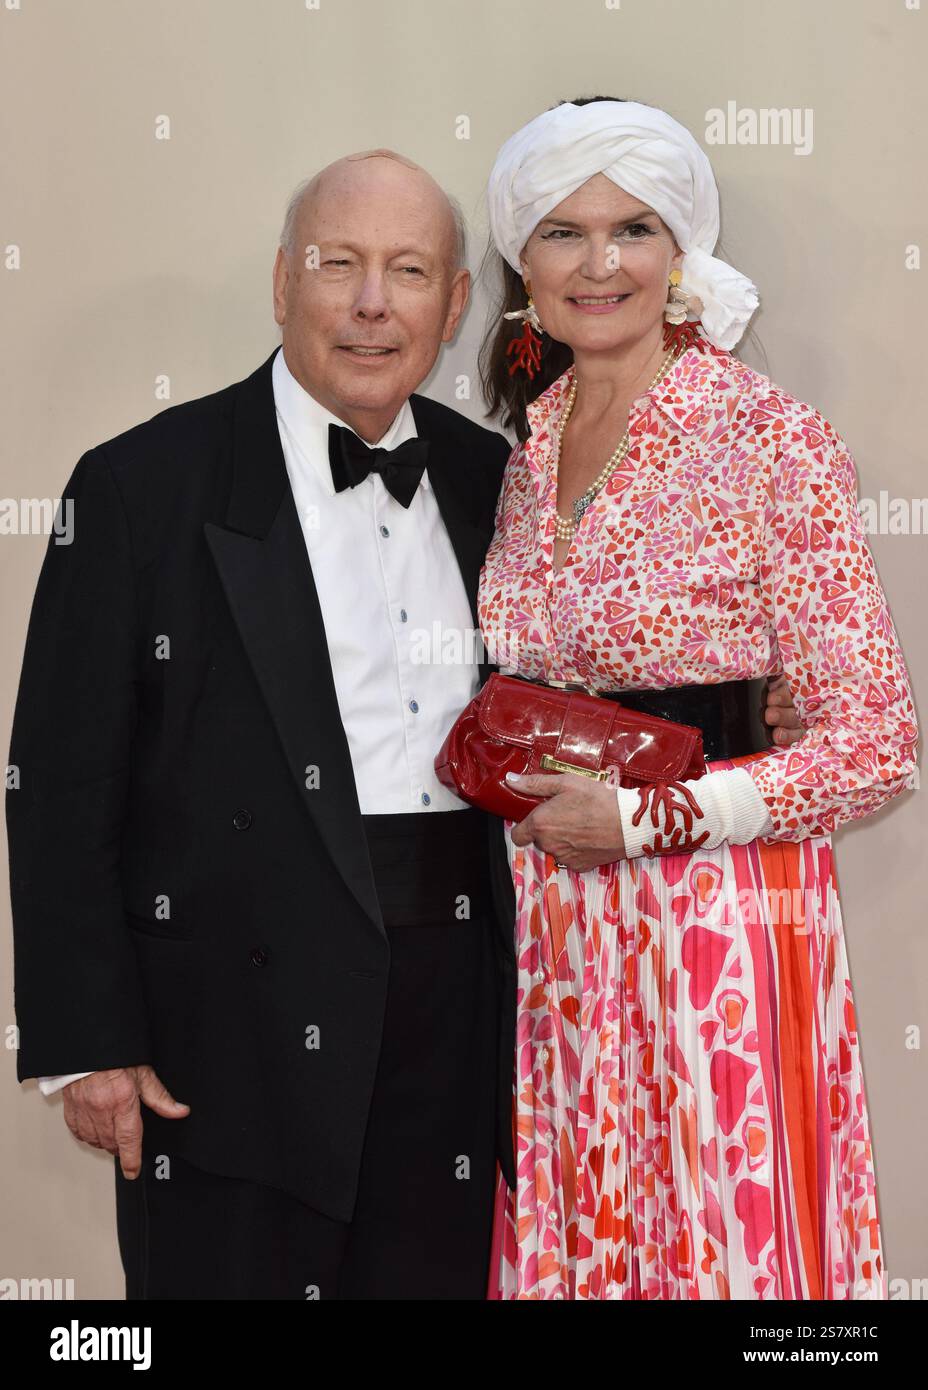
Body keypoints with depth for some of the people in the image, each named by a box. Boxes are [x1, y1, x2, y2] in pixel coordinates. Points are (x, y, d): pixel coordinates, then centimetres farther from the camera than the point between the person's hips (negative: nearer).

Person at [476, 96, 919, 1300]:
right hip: (541, 918, 6)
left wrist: (641, 816, -16)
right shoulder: (518, 445, 7)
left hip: (711, 917, -5)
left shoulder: (771, 442, -11)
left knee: (718, 1243, 5)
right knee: (555, 1240, 15)